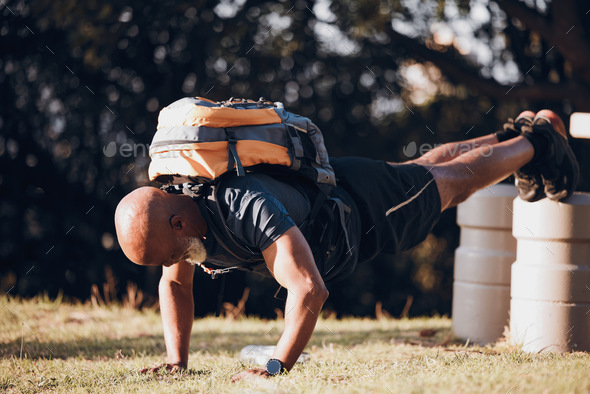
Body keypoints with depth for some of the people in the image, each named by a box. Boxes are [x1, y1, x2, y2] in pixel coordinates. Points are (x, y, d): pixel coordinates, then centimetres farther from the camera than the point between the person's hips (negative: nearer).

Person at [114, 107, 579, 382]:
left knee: (453, 179, 22)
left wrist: (277, 366, -61)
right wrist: (176, 360, -20)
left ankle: (534, 142, 50)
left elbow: (309, 288, -57)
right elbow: (176, 285, -9)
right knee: (426, 165, 31)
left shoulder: (247, 207, -50)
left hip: (364, 207, -6)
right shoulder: (170, 210, -27)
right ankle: (515, 133, 57)